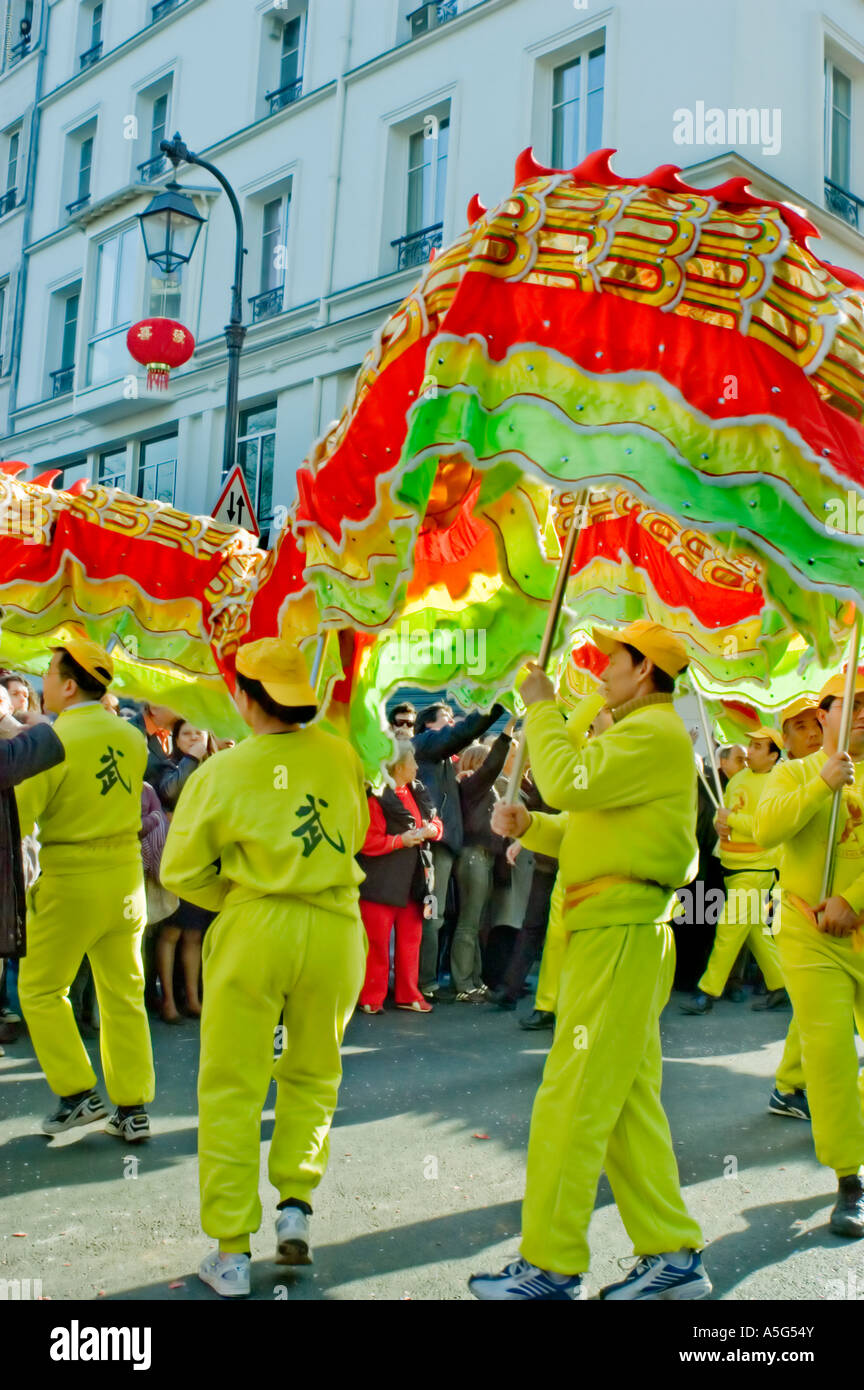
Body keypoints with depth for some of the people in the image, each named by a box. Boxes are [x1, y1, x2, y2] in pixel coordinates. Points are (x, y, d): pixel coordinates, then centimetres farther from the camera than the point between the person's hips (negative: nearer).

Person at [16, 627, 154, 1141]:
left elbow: (19, 813, -12)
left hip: (71, 882, -5)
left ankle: (78, 1093, 13)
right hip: (126, 876, 6)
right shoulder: (131, 737, 1)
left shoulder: (55, 740, -16)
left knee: (40, 989, 13)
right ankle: (133, 1109, 16)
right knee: (124, 994, 11)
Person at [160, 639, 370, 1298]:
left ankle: (232, 1253, 12)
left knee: (231, 1089, 9)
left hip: (253, 929, -2)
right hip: (335, 929, 3)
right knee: (312, 1075, 22)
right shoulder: (342, 758, 0)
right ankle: (295, 1202, 12)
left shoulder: (222, 772, -7)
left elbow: (182, 872, 1)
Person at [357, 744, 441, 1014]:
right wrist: (401, 840, -19)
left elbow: (436, 824, 18)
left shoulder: (416, 791, 12)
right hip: (381, 883, -7)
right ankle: (371, 998, 9)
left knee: (410, 940, 12)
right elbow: (367, 842, -18)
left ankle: (408, 995, 22)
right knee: (377, 943, -1)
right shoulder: (376, 797, -13)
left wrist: (431, 829, -4)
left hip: (413, 880, 7)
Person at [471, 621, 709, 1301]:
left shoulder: (655, 733, -11)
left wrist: (542, 708, -10)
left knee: (573, 1100, -6)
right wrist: (529, 824, 7)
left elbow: (568, 782, -23)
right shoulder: (638, 736, 23)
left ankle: (550, 1268, 3)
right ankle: (674, 1257, 21)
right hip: (610, 933, 11)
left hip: (621, 935, -11)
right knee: (629, 1103, 13)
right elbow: (586, 829, 24)